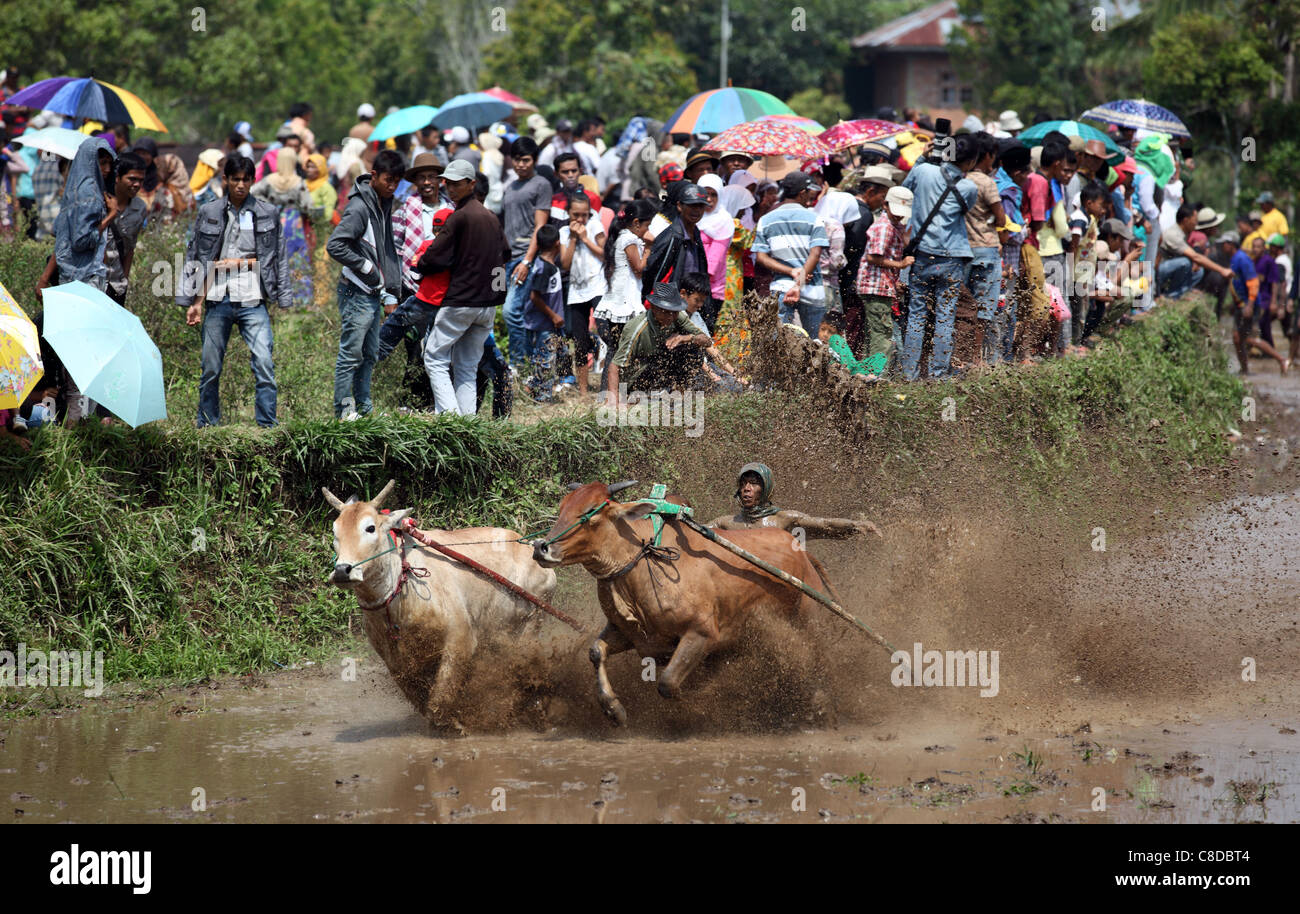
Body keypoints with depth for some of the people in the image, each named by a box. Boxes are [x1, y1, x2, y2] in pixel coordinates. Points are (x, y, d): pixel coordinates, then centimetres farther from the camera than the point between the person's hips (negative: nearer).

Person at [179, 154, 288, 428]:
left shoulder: (267, 214, 7)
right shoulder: (208, 213, 9)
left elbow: (277, 259, 12)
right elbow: (194, 259, 12)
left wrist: (239, 262, -1)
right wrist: (194, 301, 7)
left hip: (253, 302, -1)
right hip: (218, 301, 1)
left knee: (264, 364, -13)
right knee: (210, 367, 4)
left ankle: (267, 425, -9)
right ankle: (206, 424, 16)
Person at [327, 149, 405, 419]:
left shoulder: (384, 205, 12)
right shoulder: (360, 207, -16)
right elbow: (335, 245, -23)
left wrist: (390, 293, 13)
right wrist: (366, 266, -16)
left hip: (374, 294, 9)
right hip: (357, 293, -9)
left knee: (369, 356, 13)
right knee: (351, 355, -5)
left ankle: (364, 410, 19)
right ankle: (344, 412, -2)